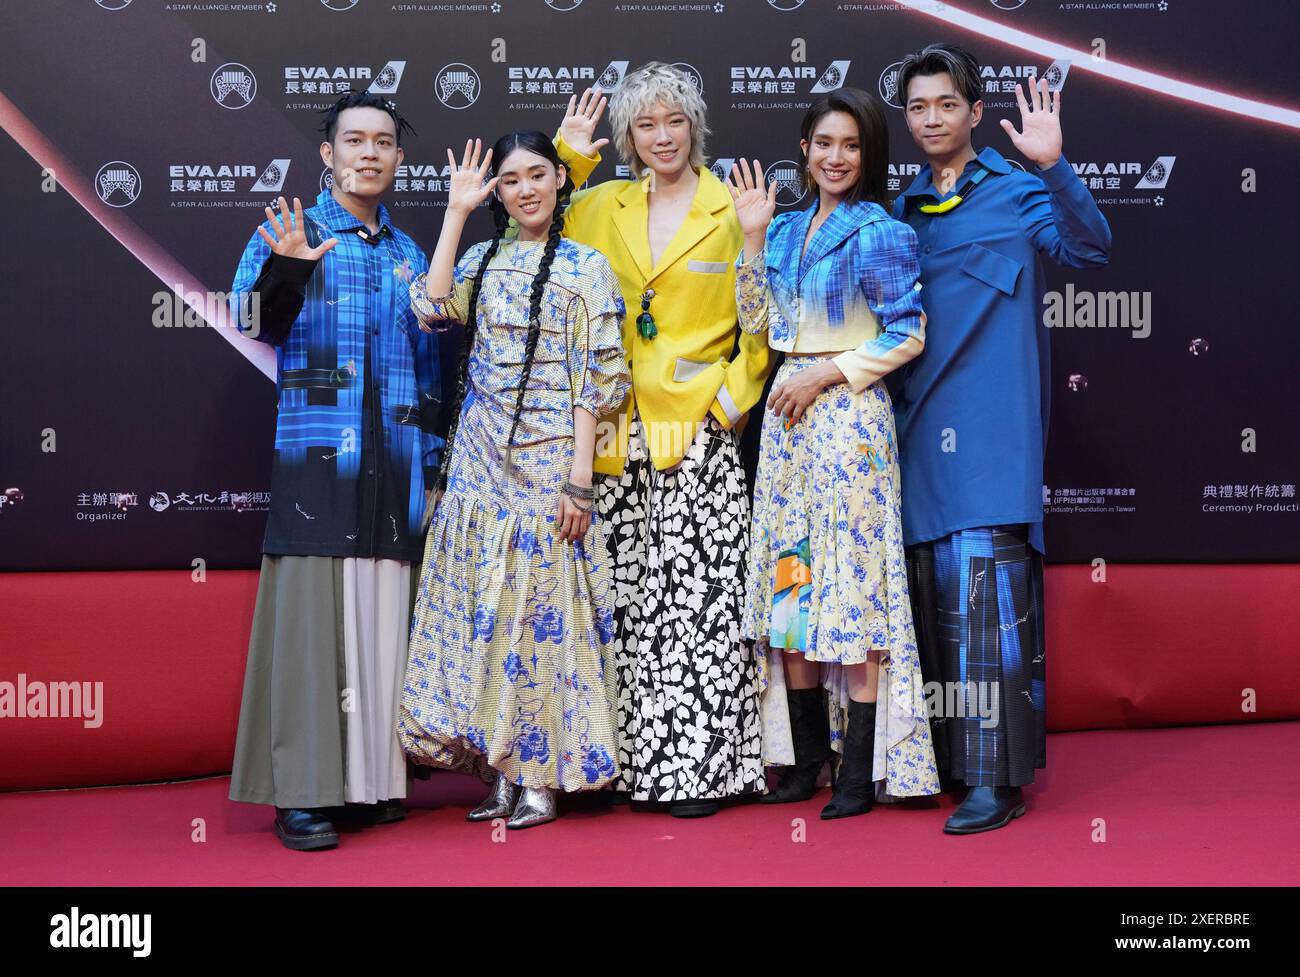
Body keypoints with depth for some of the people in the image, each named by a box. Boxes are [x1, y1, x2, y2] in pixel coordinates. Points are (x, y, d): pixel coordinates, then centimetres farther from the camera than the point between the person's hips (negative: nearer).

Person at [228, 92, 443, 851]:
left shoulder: (408, 255, 20)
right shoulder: (292, 233, 6)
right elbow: (254, 320, -10)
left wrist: (431, 463, 17)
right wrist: (283, 270, -31)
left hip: (394, 466, 5)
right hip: (317, 455, -5)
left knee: (384, 615, 4)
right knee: (312, 612, -8)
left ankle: (374, 778, 12)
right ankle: (303, 789, -5)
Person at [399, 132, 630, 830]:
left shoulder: (585, 267, 0)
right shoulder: (484, 259, 12)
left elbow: (593, 379, -5)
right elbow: (431, 308, -7)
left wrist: (580, 475, -12)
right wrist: (457, 211, -2)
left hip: (547, 459, -4)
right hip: (479, 457, 5)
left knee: (539, 606, -2)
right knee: (480, 606, 4)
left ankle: (539, 776, 7)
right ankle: (499, 770, 13)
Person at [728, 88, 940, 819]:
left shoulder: (880, 233, -5)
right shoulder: (788, 230, 14)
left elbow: (908, 334, -9)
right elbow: (756, 321, 14)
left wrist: (826, 373, -12)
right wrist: (754, 237, 7)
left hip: (849, 413, -7)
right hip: (789, 416, 7)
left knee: (852, 576, -6)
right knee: (789, 579, 7)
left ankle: (862, 771, 0)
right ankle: (806, 758, 17)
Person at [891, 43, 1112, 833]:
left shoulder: (1017, 194, 3)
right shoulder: (903, 212, 17)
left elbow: (1090, 249, -13)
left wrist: (1054, 166, -26)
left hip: (991, 430, -5)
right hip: (921, 431, 5)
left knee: (984, 593, -12)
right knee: (934, 597, 9)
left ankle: (999, 777, -8)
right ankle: (942, 761, 19)